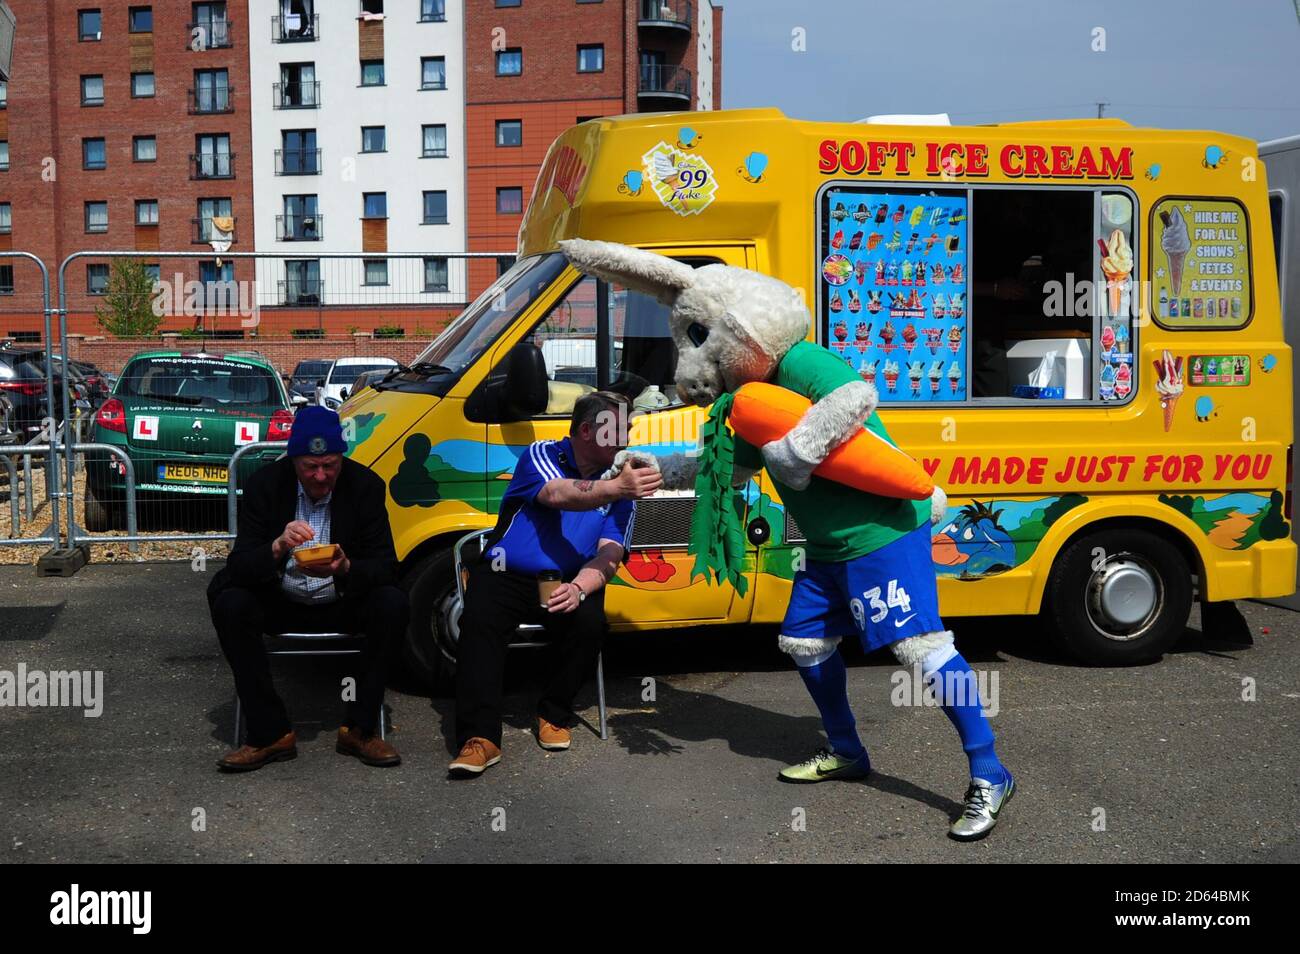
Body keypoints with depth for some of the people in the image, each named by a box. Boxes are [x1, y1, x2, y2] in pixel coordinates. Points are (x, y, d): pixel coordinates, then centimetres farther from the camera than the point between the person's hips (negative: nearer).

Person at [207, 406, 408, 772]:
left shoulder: (365, 485, -10)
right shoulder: (265, 484, -11)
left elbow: (386, 567, -13)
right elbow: (238, 566, -16)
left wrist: (346, 569, -35)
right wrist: (278, 547, -38)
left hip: (343, 604, 0)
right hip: (281, 604, 0)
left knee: (392, 604, -28)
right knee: (229, 604, -27)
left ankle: (360, 729, -15)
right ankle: (270, 734, -18)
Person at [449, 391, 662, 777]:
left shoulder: (619, 487, 5)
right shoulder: (541, 455, -4)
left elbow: (610, 554, -6)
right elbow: (558, 494, -27)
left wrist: (578, 589, -28)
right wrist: (617, 488, -46)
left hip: (569, 584, 2)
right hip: (506, 575, -2)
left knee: (590, 624, -27)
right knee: (479, 623, -29)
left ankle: (554, 715, -4)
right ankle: (480, 738, -29)